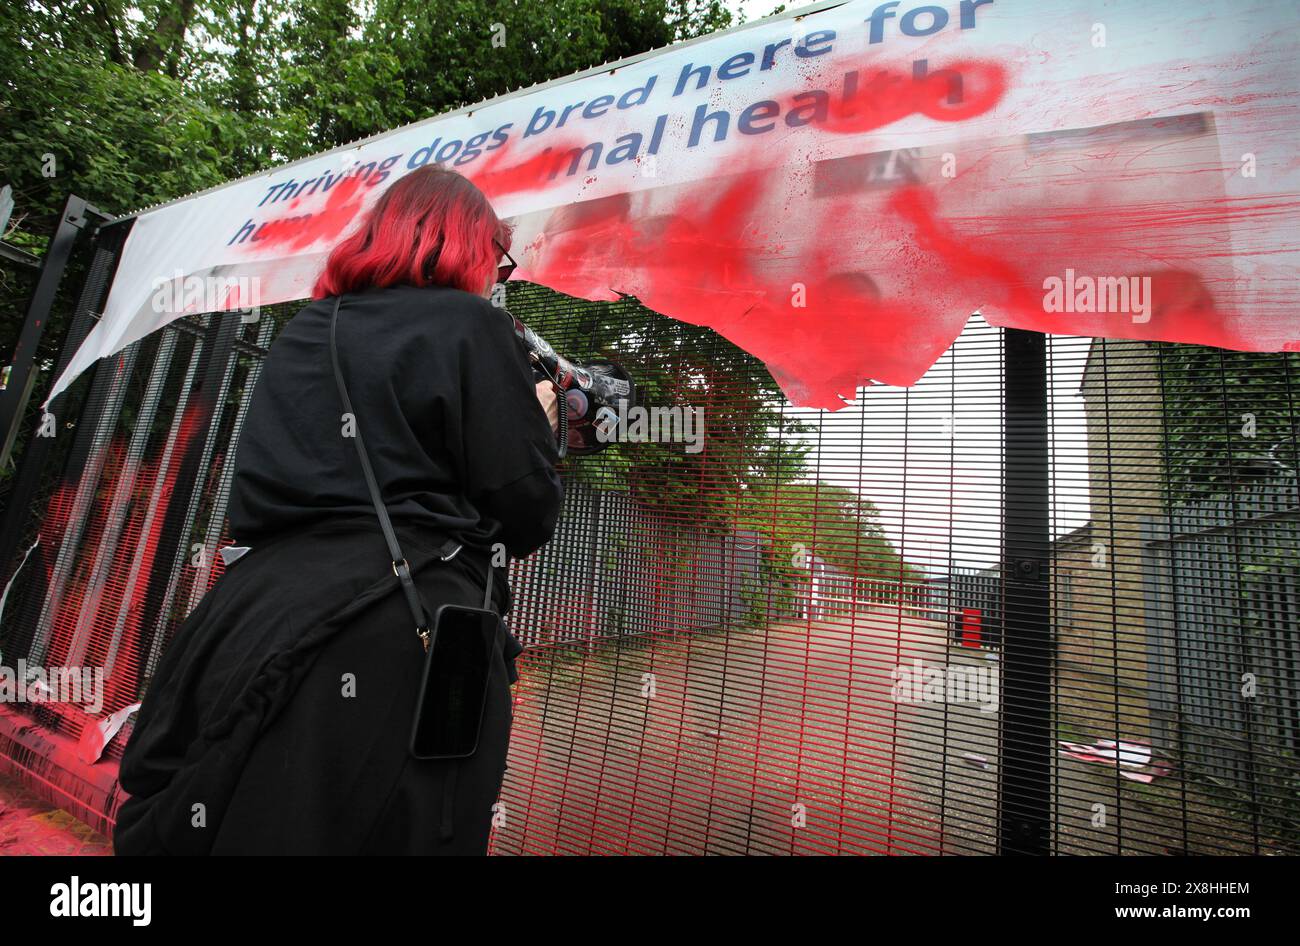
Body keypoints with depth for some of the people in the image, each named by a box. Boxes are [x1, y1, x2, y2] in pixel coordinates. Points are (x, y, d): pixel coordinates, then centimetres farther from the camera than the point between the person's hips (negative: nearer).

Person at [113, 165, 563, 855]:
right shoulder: (469, 325, -3)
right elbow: (525, 514, -7)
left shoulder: (301, 335, 16)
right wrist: (539, 426, 13)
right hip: (402, 644, -6)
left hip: (257, 628, 7)